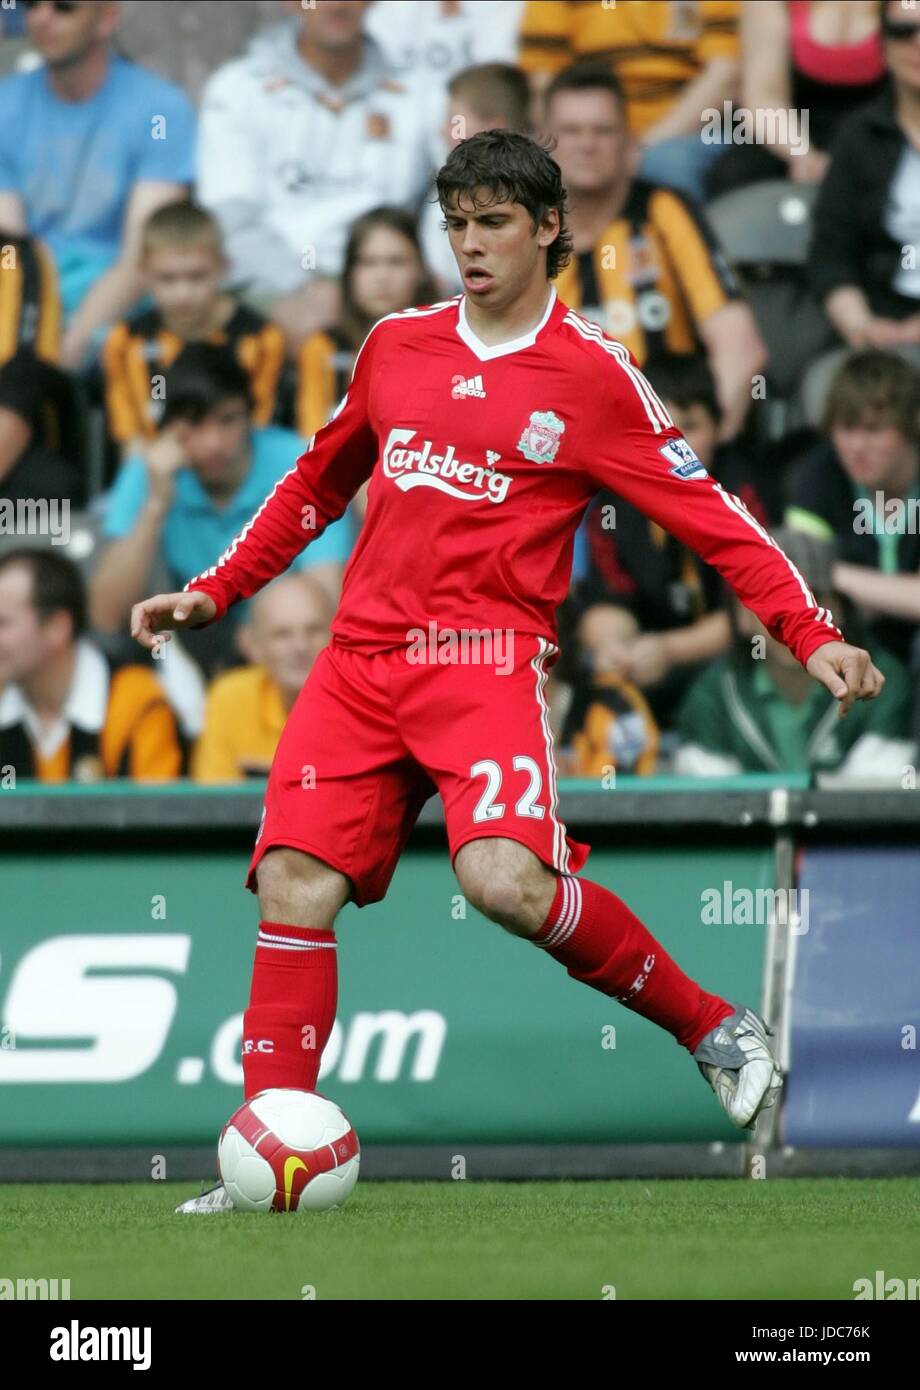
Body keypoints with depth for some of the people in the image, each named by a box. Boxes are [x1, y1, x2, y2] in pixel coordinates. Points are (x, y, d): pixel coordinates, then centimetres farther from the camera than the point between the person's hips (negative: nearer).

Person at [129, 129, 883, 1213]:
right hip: (360, 662, 5)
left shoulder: (593, 375, 1)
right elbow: (316, 484, 29)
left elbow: (709, 516, 1)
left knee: (504, 881, -27)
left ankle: (714, 1028, -5)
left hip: (487, 656, -5)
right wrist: (214, 591, 26)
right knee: (295, 883, -11)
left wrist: (812, 636, -9)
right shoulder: (396, 346, 15)